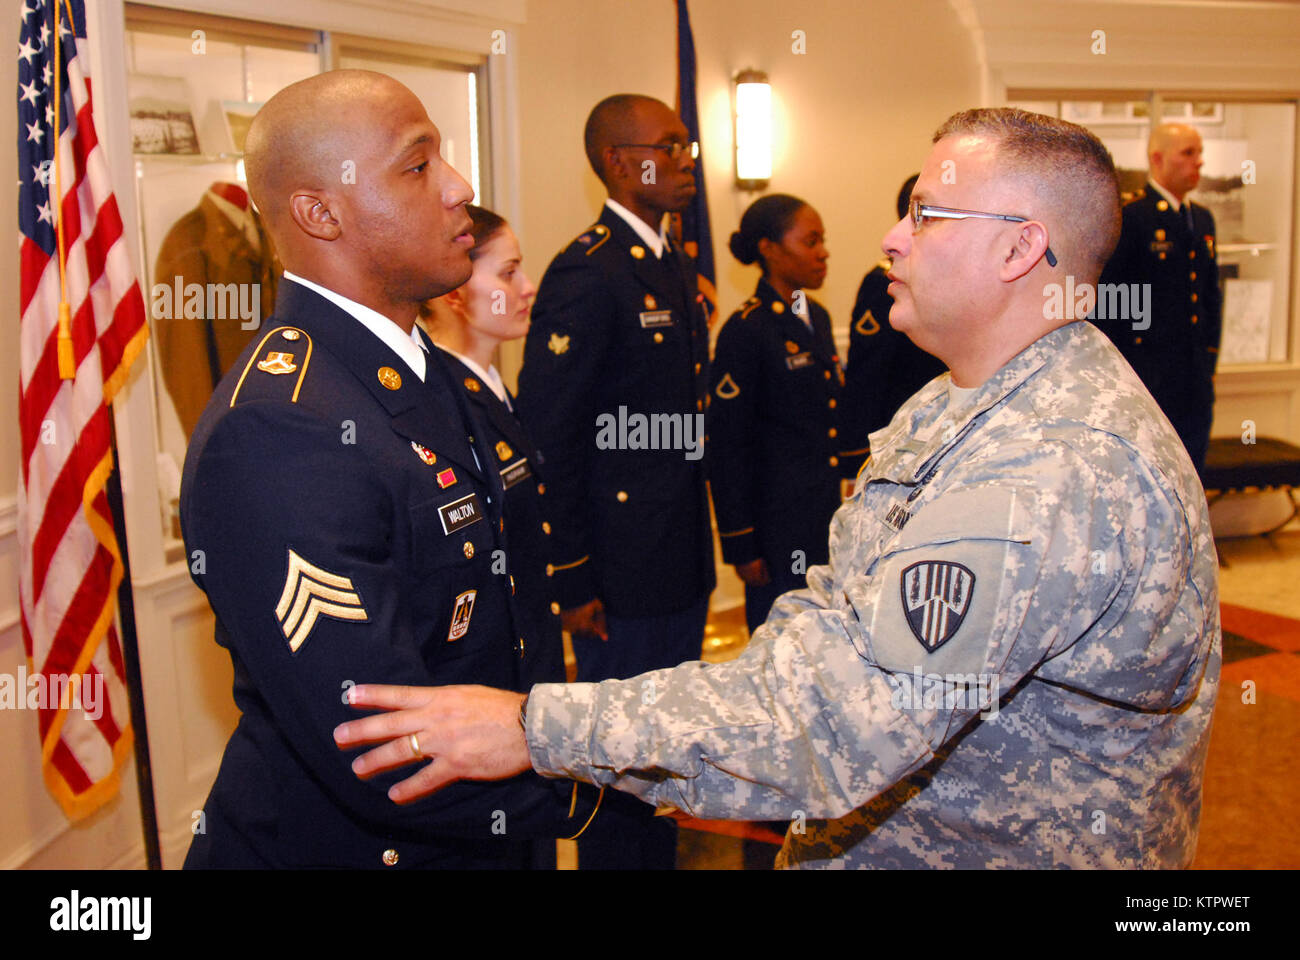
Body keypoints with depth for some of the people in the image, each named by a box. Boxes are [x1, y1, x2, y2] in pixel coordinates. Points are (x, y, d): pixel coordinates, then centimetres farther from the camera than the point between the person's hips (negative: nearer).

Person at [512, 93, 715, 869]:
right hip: (623, 573, -9)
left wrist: (703, 550, 15)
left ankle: (662, 856, 40)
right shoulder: (587, 273, -17)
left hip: (684, 564, 9)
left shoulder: (678, 268, 11)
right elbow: (546, 437, -19)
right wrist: (570, 579, -17)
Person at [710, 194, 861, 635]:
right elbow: (727, 447, -13)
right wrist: (740, 544, -13)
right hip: (777, 526, -8)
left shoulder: (817, 317, 10)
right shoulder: (745, 331, -14)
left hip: (824, 515, 8)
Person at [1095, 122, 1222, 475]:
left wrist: (1210, 350, 15)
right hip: (1147, 375, -7)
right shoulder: (1130, 217, -10)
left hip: (1195, 376, 7)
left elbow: (1211, 291, 21)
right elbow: (1104, 296, -12)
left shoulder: (1202, 218, 14)